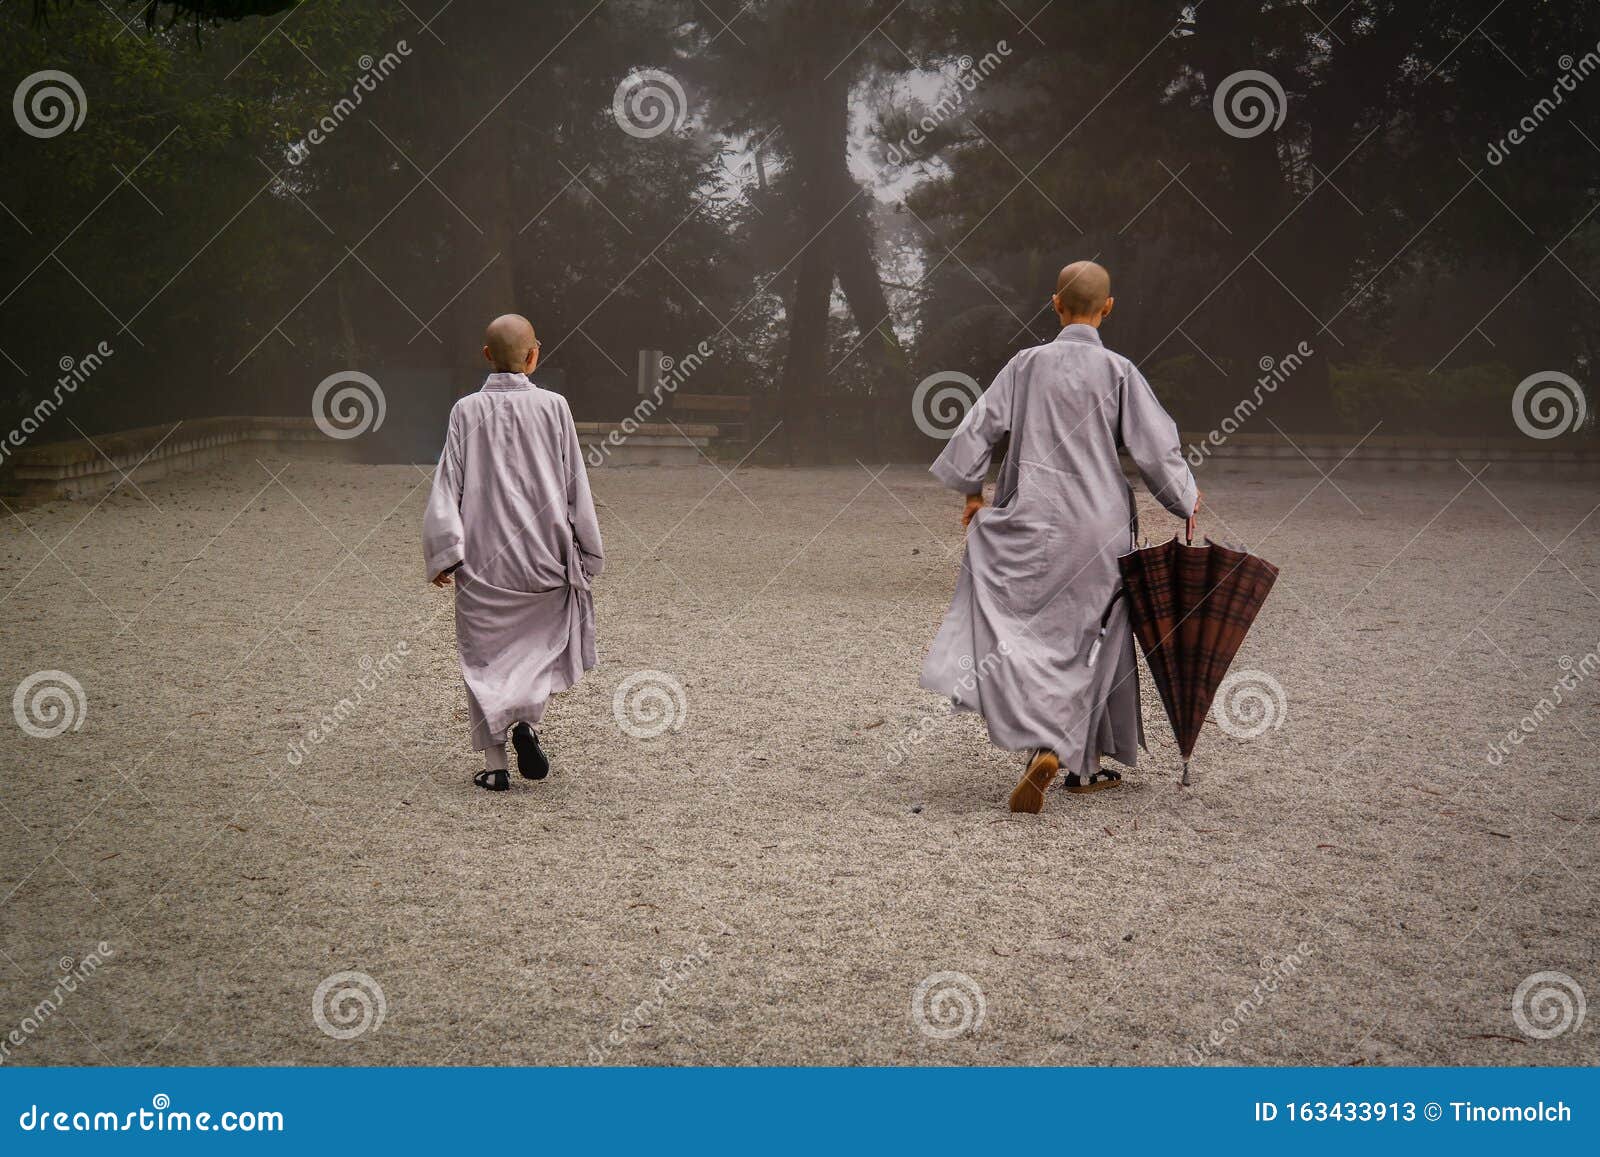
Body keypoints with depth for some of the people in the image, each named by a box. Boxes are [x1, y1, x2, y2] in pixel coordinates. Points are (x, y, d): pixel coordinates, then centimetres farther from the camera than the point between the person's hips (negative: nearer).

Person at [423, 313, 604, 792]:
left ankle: (495, 764, 4)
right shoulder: (552, 407, -3)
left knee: (486, 656, 7)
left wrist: (443, 553, -1)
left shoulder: (467, 411, -2)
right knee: (543, 642, 17)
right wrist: (587, 553, 8)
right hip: (543, 554, 0)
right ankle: (526, 718, -8)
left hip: (482, 555, 1)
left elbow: (448, 483, -4)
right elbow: (575, 484, 0)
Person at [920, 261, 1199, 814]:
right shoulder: (1118, 371, -6)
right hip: (1099, 525, 0)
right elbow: (1156, 447, -5)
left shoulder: (1027, 364, -1)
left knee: (1017, 633, 6)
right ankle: (1084, 762, 10)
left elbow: (979, 426, 2)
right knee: (1091, 642, 11)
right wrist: (1185, 499, 12)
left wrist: (972, 490, 17)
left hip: (1033, 524, 0)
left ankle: (1042, 746, -10)